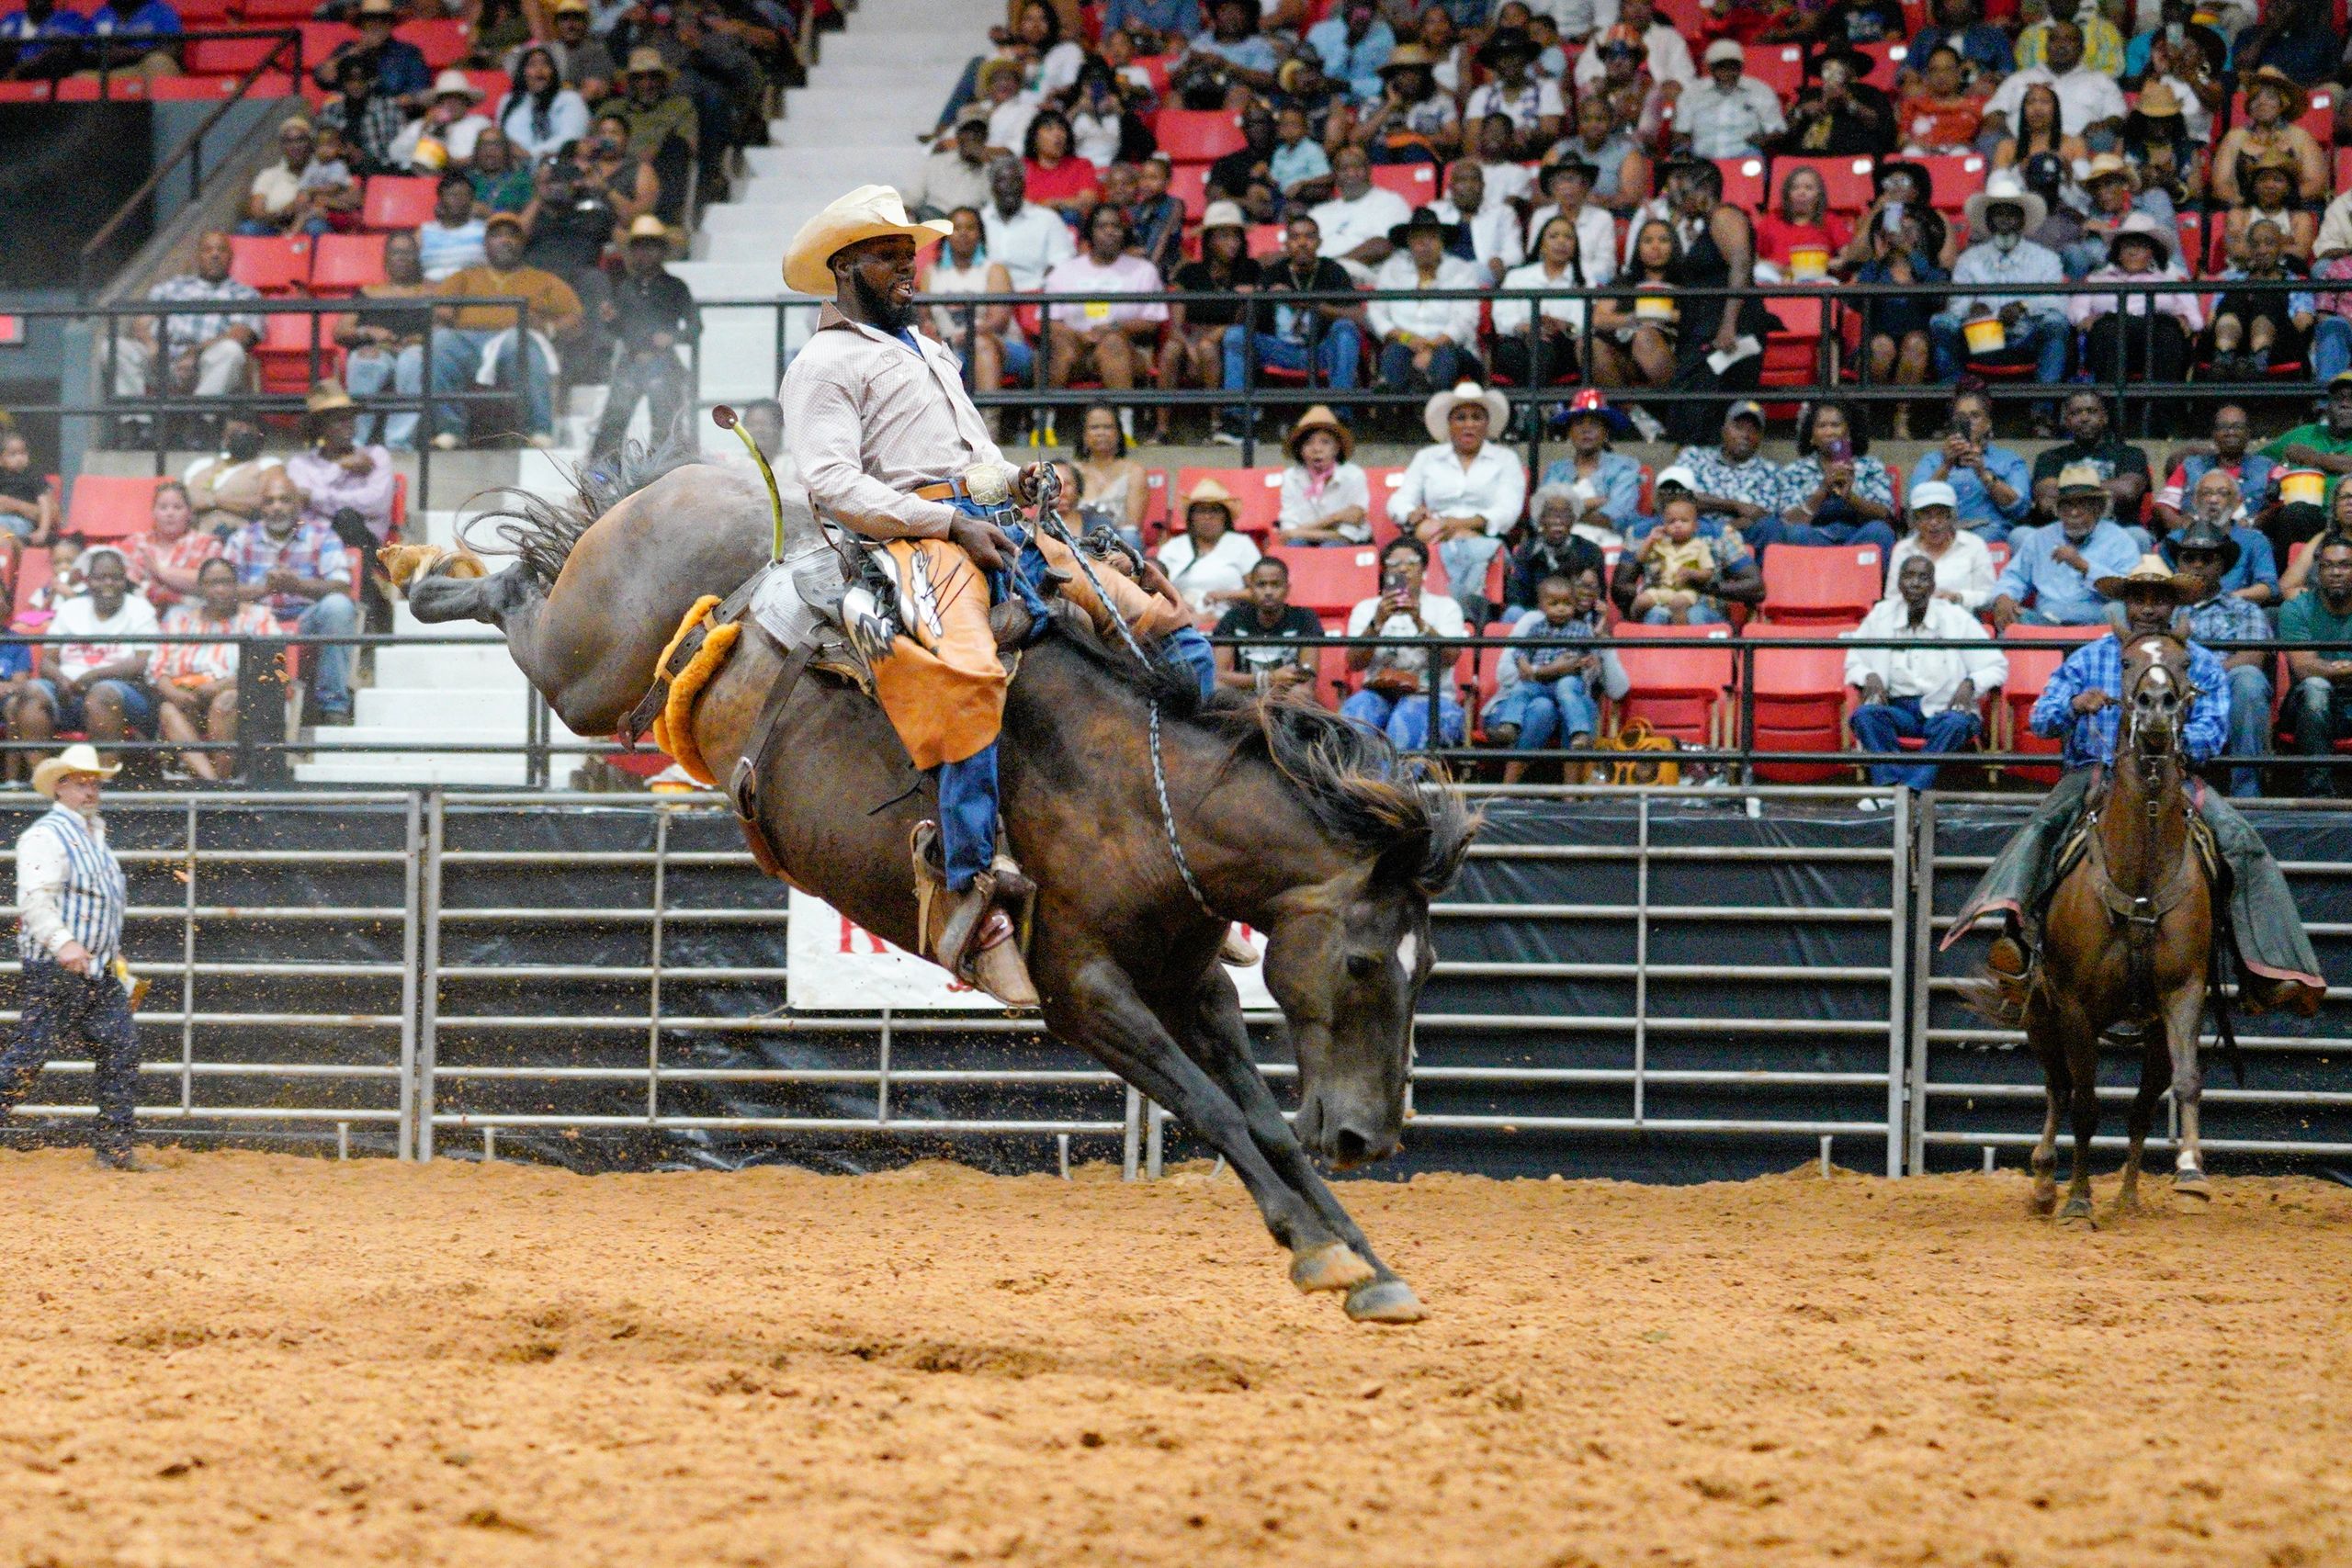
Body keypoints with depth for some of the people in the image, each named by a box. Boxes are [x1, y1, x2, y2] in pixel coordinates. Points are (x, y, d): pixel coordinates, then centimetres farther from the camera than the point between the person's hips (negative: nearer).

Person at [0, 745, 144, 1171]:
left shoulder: (94, 833, 19)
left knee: (121, 1049, 1)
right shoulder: (46, 836, -10)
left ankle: (113, 1148, 3)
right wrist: (63, 943, -34)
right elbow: (34, 898, -22)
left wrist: (114, 957, 28)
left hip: (99, 972, 9)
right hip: (55, 971, -9)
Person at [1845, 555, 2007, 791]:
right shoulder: (1881, 616, 11)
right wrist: (1868, 676, -7)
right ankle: (1891, 783, -47)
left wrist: (1971, 683, -15)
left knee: (1956, 723, -37)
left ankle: (1916, 785, -49)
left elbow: (1996, 667, 6)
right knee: (1863, 715, -30)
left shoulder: (1957, 619, 6)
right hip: (1898, 707, 2)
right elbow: (1854, 662, 17)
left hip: (1944, 708, -2)